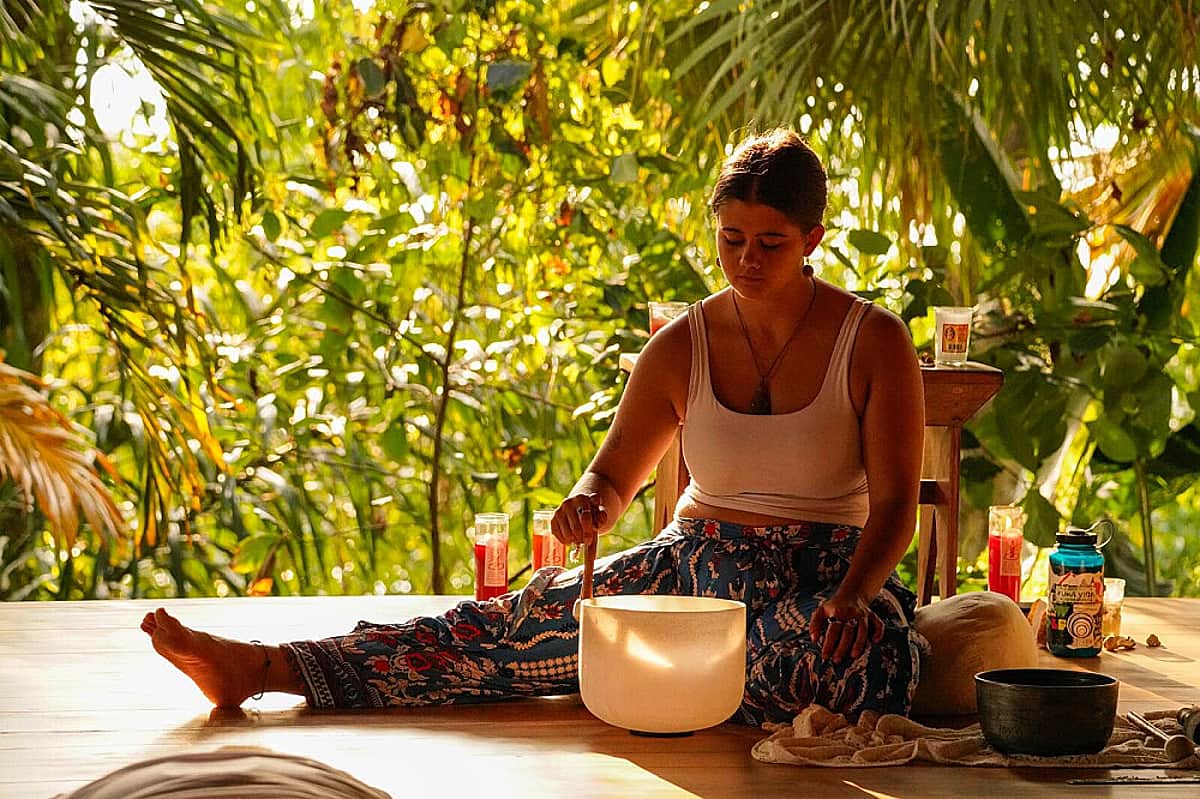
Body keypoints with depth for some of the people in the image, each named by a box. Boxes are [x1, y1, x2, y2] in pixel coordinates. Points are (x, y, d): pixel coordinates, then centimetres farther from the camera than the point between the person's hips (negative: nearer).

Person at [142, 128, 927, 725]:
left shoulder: (875, 343, -7)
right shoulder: (683, 347, 2)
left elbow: (895, 506, -8)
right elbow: (613, 478, 8)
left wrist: (852, 598, -27)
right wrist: (588, 505, -17)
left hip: (823, 575, -2)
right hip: (696, 563, 2)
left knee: (857, 649, -40)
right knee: (525, 621, -16)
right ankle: (260, 667, -23)